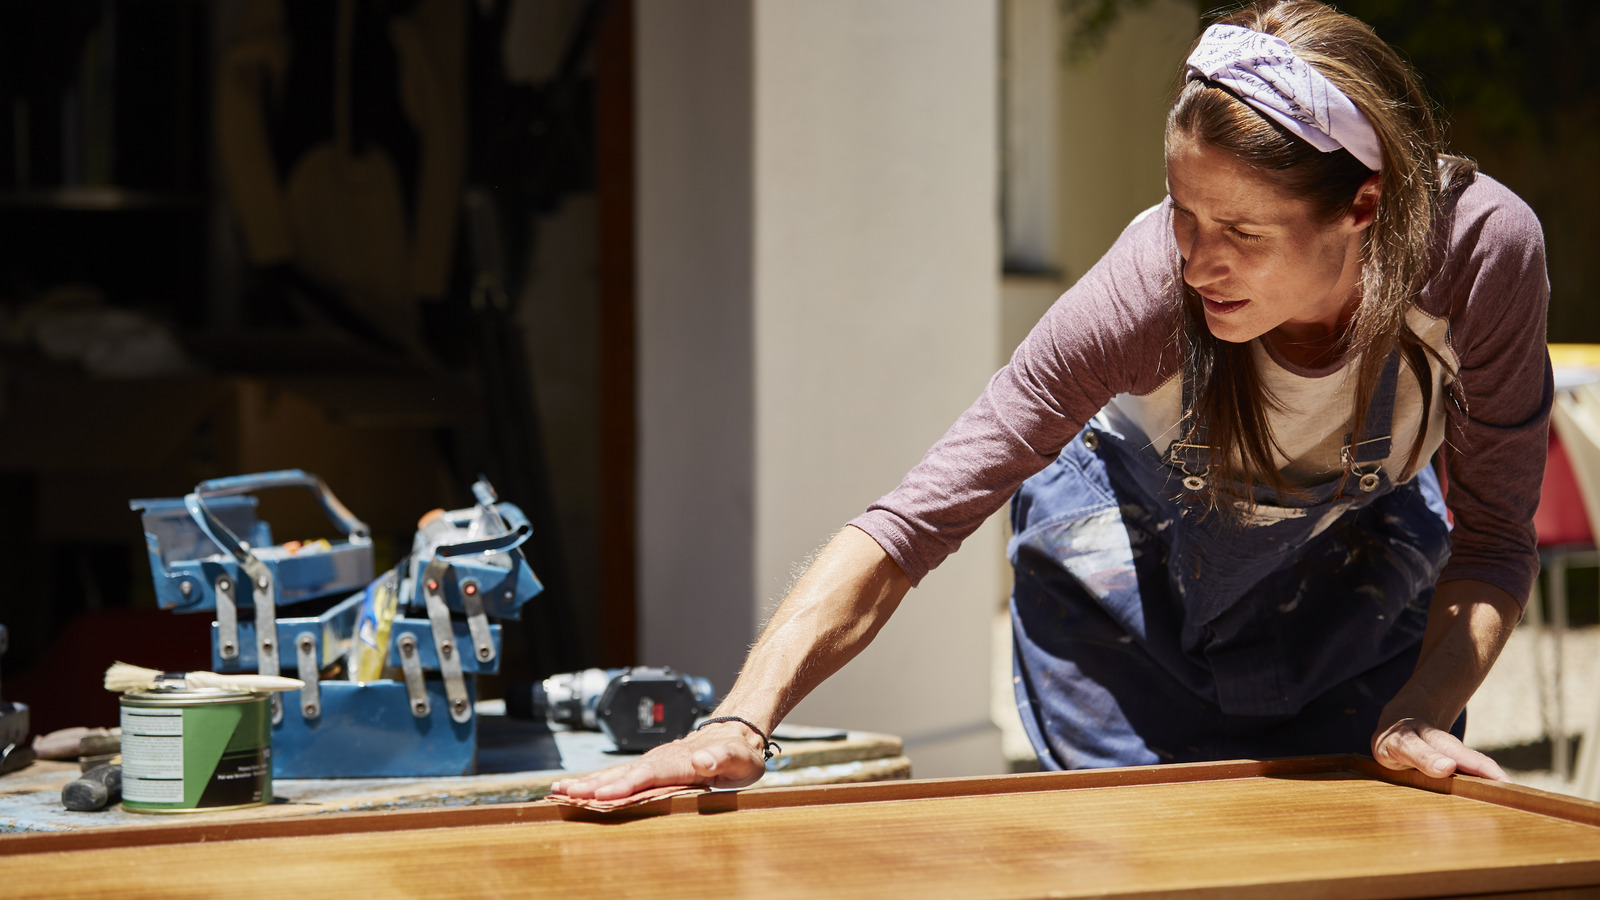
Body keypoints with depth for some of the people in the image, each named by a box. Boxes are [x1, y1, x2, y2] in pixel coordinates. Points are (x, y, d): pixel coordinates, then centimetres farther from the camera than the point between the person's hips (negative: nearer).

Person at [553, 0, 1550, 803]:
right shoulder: (1151, 284, -38)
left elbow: (1493, 541, -18)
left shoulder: (1484, 249, -33)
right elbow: (908, 525, -38)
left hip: (1360, 549, 2)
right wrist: (741, 722, -50)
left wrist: (1417, 718, -34)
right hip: (1127, 552, -2)